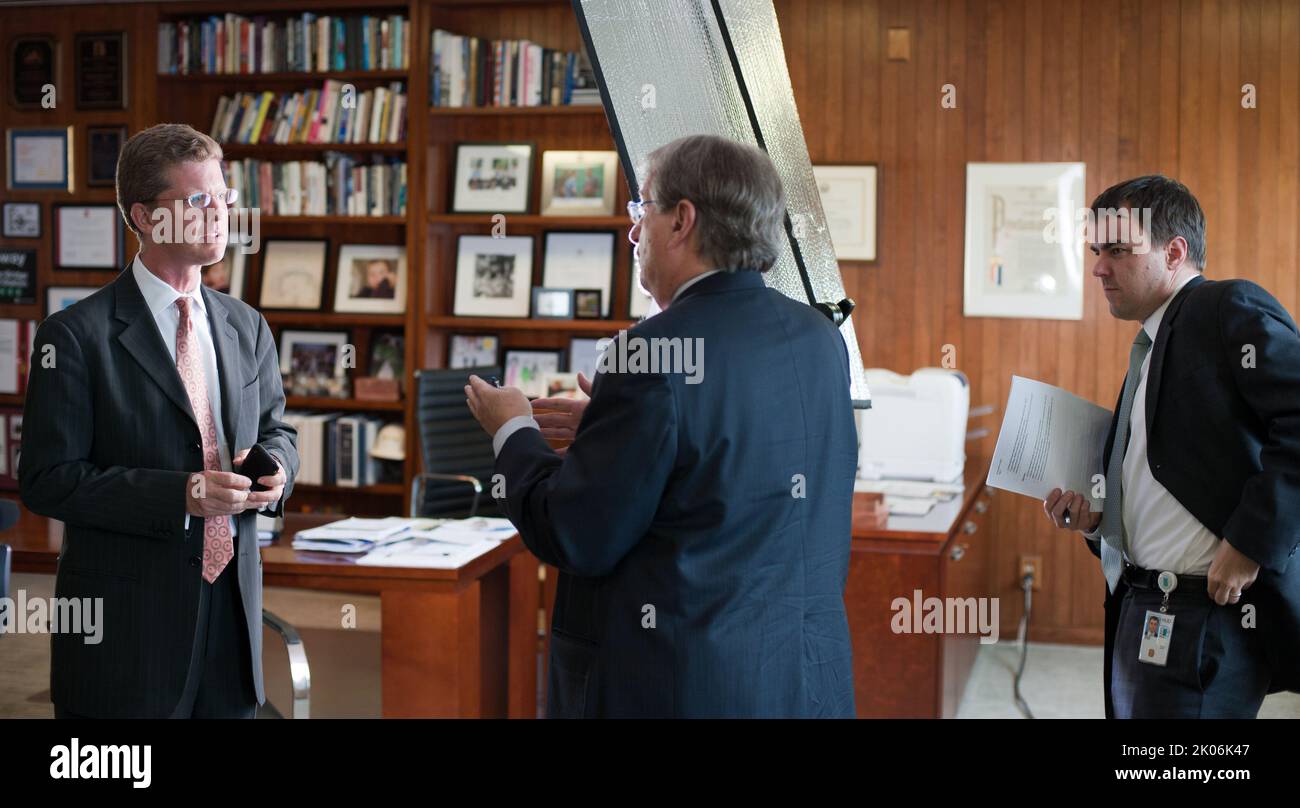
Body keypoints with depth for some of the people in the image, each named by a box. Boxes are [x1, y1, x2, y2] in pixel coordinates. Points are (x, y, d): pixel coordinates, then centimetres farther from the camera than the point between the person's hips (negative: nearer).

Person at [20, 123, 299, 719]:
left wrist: (275, 468, -5)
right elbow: (47, 480, -12)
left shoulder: (246, 327, 9)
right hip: (128, 625, -5)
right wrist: (179, 495, -21)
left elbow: (275, 429, 20)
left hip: (233, 605, 5)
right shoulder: (78, 335, -8)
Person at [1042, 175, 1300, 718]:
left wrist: (1250, 543, -21)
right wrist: (1095, 514, 6)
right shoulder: (1150, 346, 19)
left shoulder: (1233, 309, -8)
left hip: (1208, 619, -9)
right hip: (1139, 612, 9)